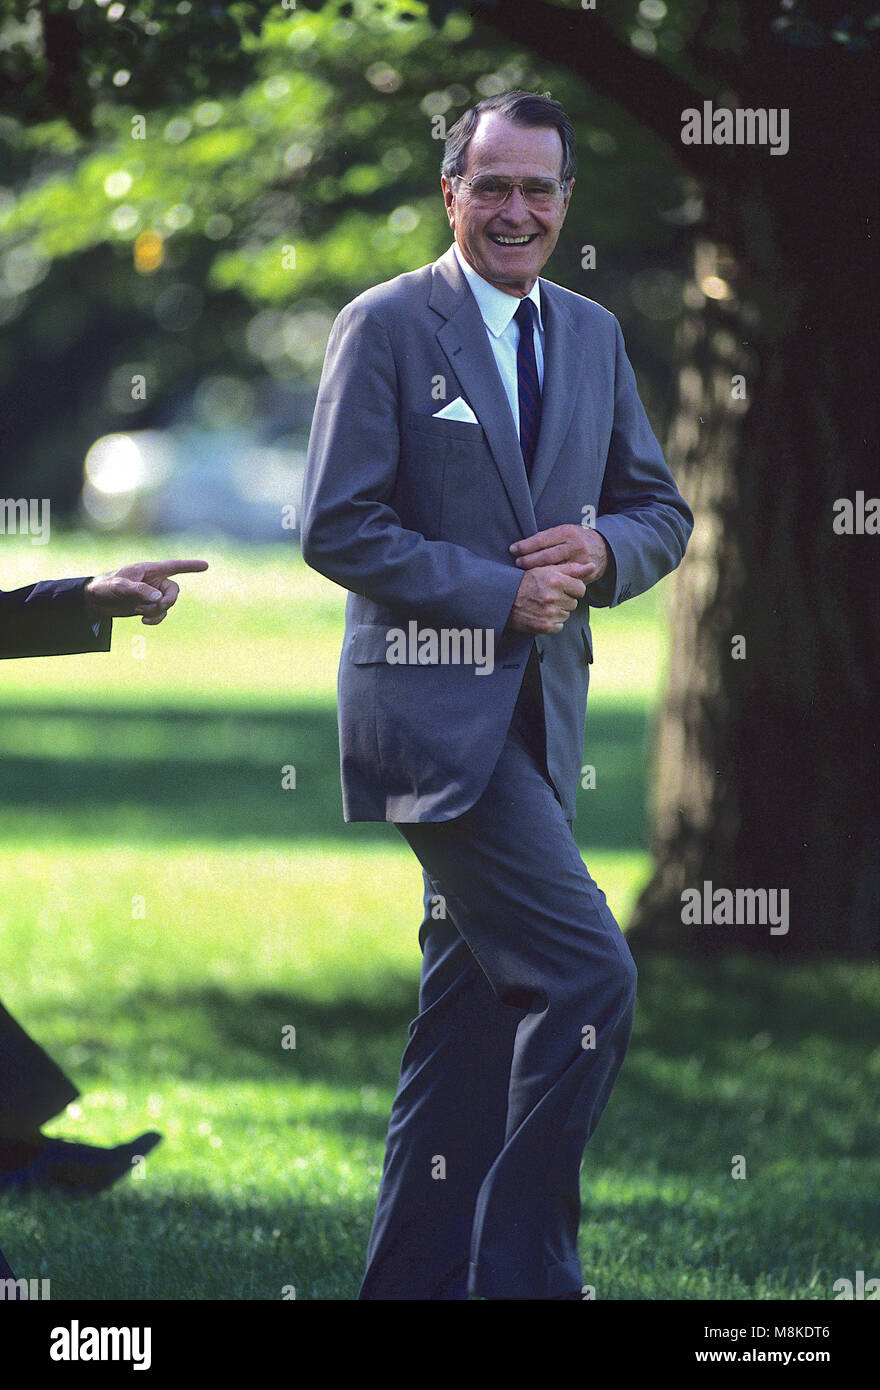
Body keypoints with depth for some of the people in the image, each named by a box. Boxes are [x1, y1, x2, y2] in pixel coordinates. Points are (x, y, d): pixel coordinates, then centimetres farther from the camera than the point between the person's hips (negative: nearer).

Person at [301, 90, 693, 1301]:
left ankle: (413, 1279, 18)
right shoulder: (387, 327, -6)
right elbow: (338, 528, -10)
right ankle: (524, 1269, -6)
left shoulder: (593, 337, 13)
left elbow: (661, 510, 18)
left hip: (537, 716, 7)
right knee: (588, 974, -16)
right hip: (433, 709, -7)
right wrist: (501, 594, -15)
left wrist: (604, 550, -5)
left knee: (477, 1006, 10)